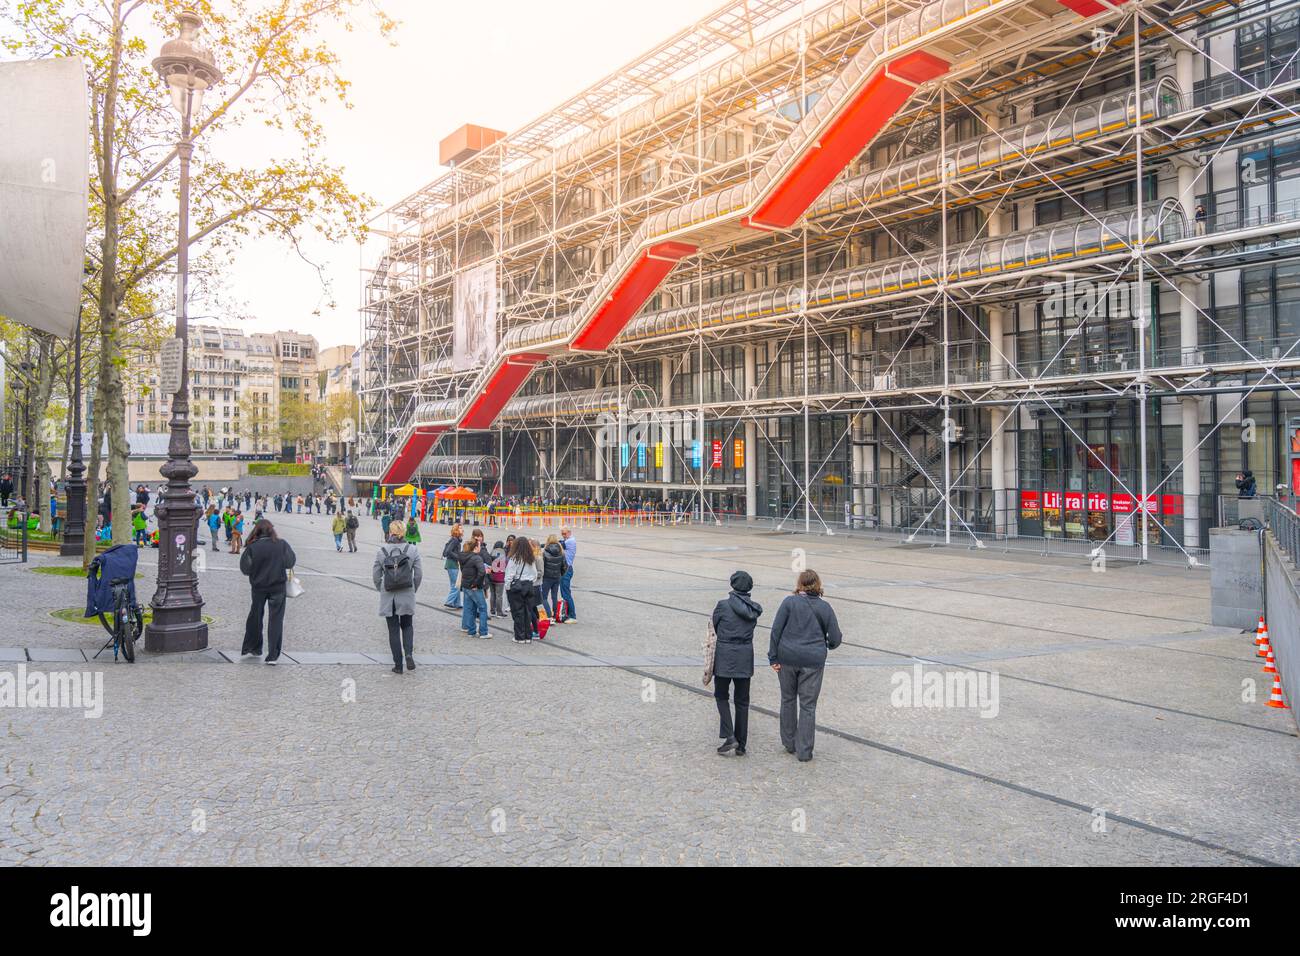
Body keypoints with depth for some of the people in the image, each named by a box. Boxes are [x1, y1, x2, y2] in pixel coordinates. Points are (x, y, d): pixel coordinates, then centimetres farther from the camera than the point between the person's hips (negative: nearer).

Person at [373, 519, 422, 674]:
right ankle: (409, 653, -5)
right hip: (407, 597, 0)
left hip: (387, 597, 0)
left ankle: (398, 664, 12)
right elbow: (419, 574, -4)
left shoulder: (381, 551, -6)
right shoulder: (413, 550, -6)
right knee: (407, 626, 19)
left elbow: (376, 576, -2)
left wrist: (381, 590, 14)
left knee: (393, 630, 10)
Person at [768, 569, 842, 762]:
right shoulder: (824, 607, 0)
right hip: (813, 661, 0)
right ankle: (804, 752, 8)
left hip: (787, 659, 0)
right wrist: (829, 645, 24)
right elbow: (835, 638, 1)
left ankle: (789, 744, 26)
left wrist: (773, 657, -2)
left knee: (788, 700, 17)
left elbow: (776, 630, -8)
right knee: (808, 706, 6)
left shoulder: (790, 602, -4)